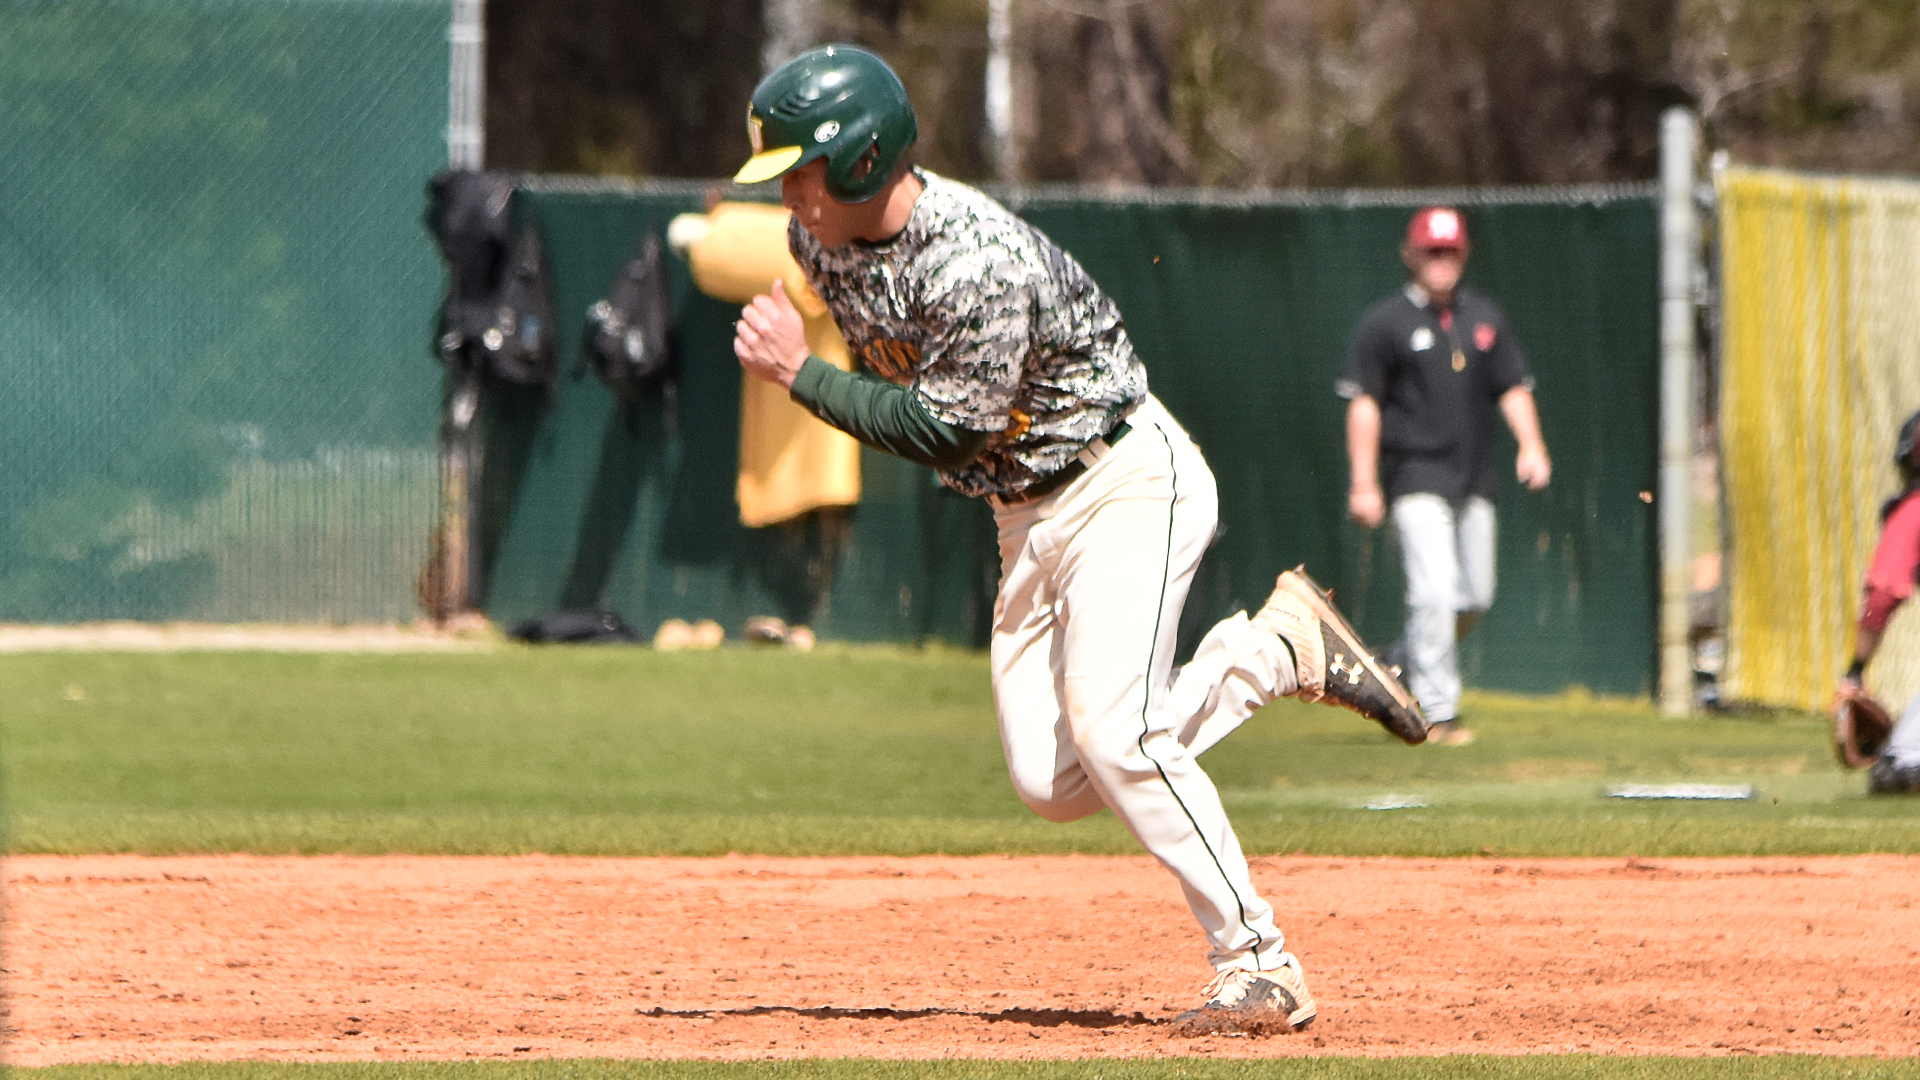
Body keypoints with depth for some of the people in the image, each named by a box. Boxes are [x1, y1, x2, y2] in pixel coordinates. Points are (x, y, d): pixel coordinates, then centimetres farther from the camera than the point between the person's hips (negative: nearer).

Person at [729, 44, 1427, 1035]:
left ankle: (1259, 970, -17)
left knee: (1109, 729, -24)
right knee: (1051, 785, 1)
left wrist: (800, 375, -23)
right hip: (1026, 516, 9)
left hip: (1131, 484, -9)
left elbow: (944, 428, -25)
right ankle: (1276, 649, 16)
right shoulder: (820, 238, -3)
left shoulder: (977, 262, -29)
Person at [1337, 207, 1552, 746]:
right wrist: (1364, 484, -12)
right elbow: (1363, 402, -5)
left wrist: (1530, 446, -3)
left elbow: (1513, 386, 14)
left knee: (1475, 596, 6)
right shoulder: (1385, 322, -3)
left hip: (1474, 479, 6)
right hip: (1416, 474, -6)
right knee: (1435, 592, -15)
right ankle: (1438, 712, -11)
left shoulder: (1483, 318, 12)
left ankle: (1405, 661, 30)